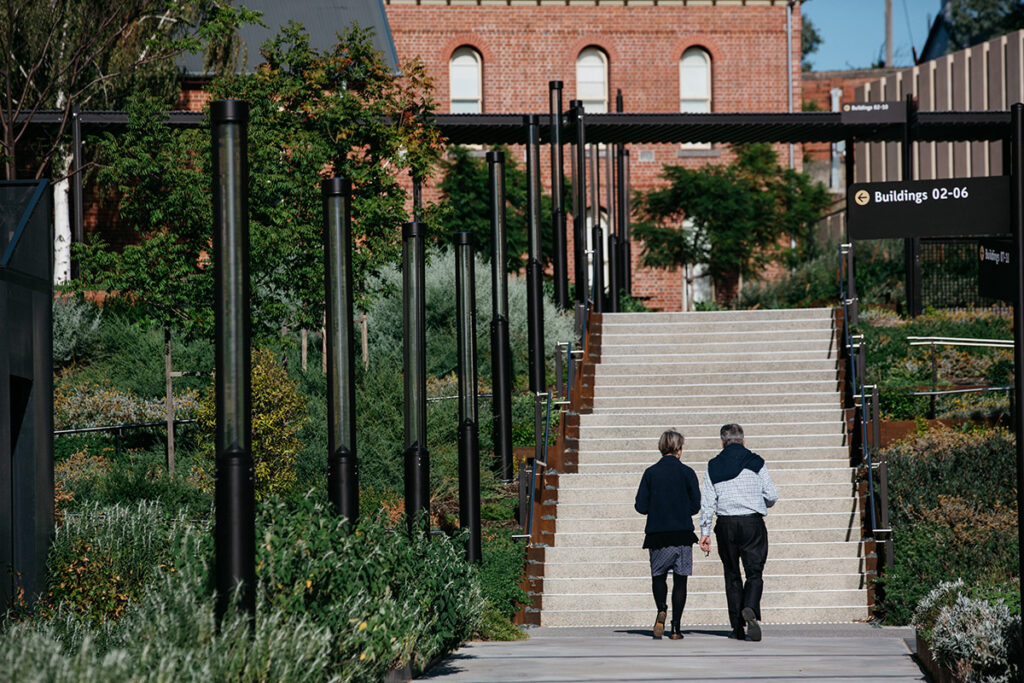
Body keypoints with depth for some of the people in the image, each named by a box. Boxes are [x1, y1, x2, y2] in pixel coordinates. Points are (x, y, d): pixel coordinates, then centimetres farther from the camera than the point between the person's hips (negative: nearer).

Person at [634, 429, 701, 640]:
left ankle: (661, 610, -15)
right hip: (683, 535, -1)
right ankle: (676, 628, 2)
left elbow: (641, 506, -1)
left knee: (658, 576, 14)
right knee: (680, 580, 6)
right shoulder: (687, 472, -2)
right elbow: (695, 506, -2)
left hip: (657, 534, 1)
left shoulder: (650, 473, 1)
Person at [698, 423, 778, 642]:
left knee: (732, 576, 11)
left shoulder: (713, 467, 6)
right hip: (753, 523, -1)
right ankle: (750, 609, -29)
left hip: (726, 525, 1)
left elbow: (707, 502, 1)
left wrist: (705, 532, 2)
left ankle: (737, 627, 9)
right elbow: (772, 496, 2)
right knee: (754, 573, 0)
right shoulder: (756, 463, 3)